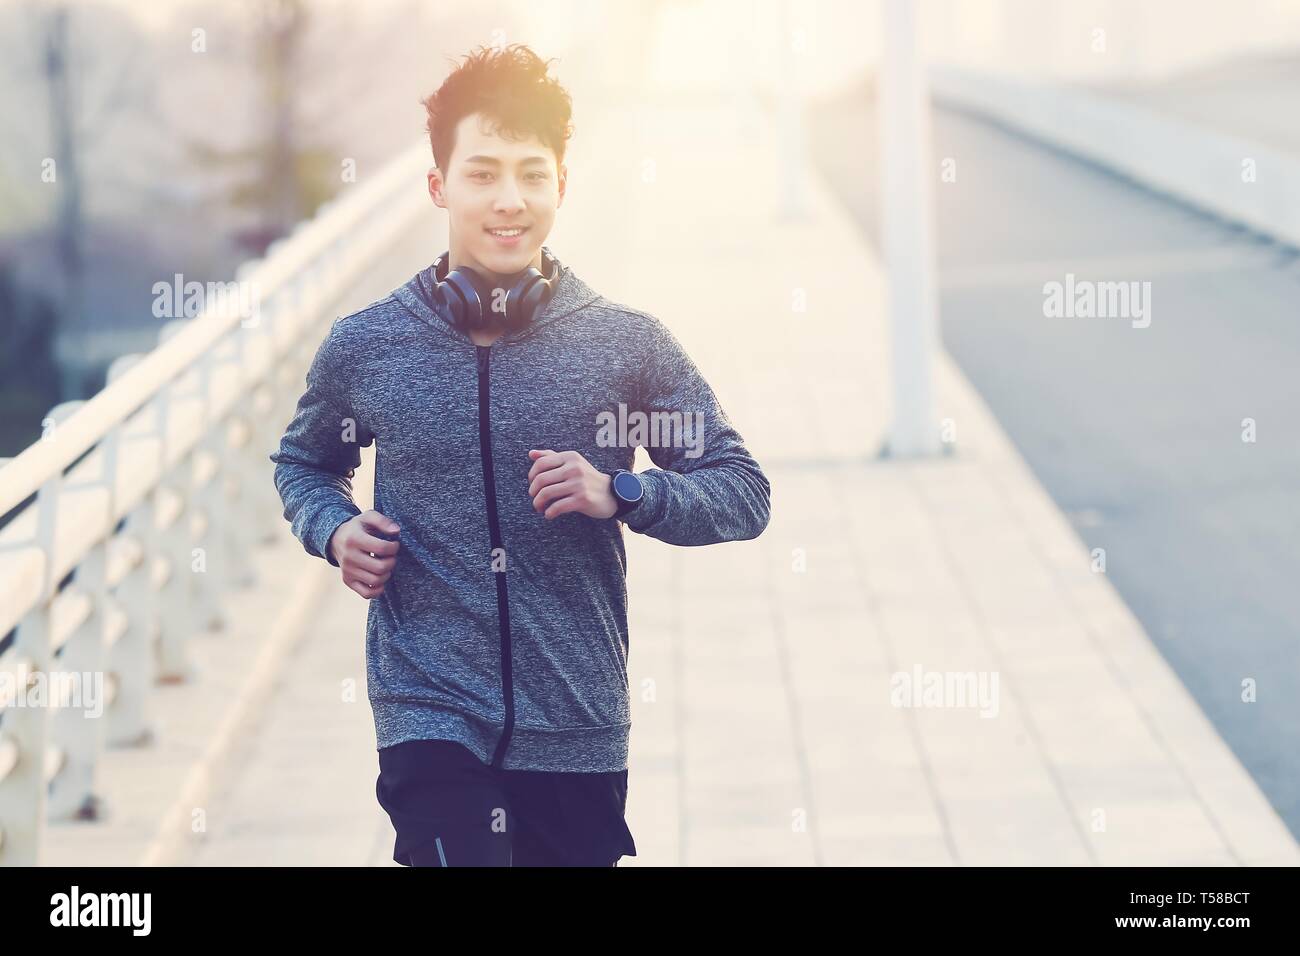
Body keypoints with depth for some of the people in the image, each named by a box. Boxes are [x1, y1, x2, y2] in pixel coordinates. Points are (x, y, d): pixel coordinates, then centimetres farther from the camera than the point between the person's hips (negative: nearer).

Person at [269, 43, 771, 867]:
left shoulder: (629, 347, 0)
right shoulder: (363, 349, 2)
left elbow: (745, 494, 5)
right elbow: (303, 461, 22)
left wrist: (621, 493, -12)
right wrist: (334, 529, 0)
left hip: (579, 733, 1)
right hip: (430, 724, -1)